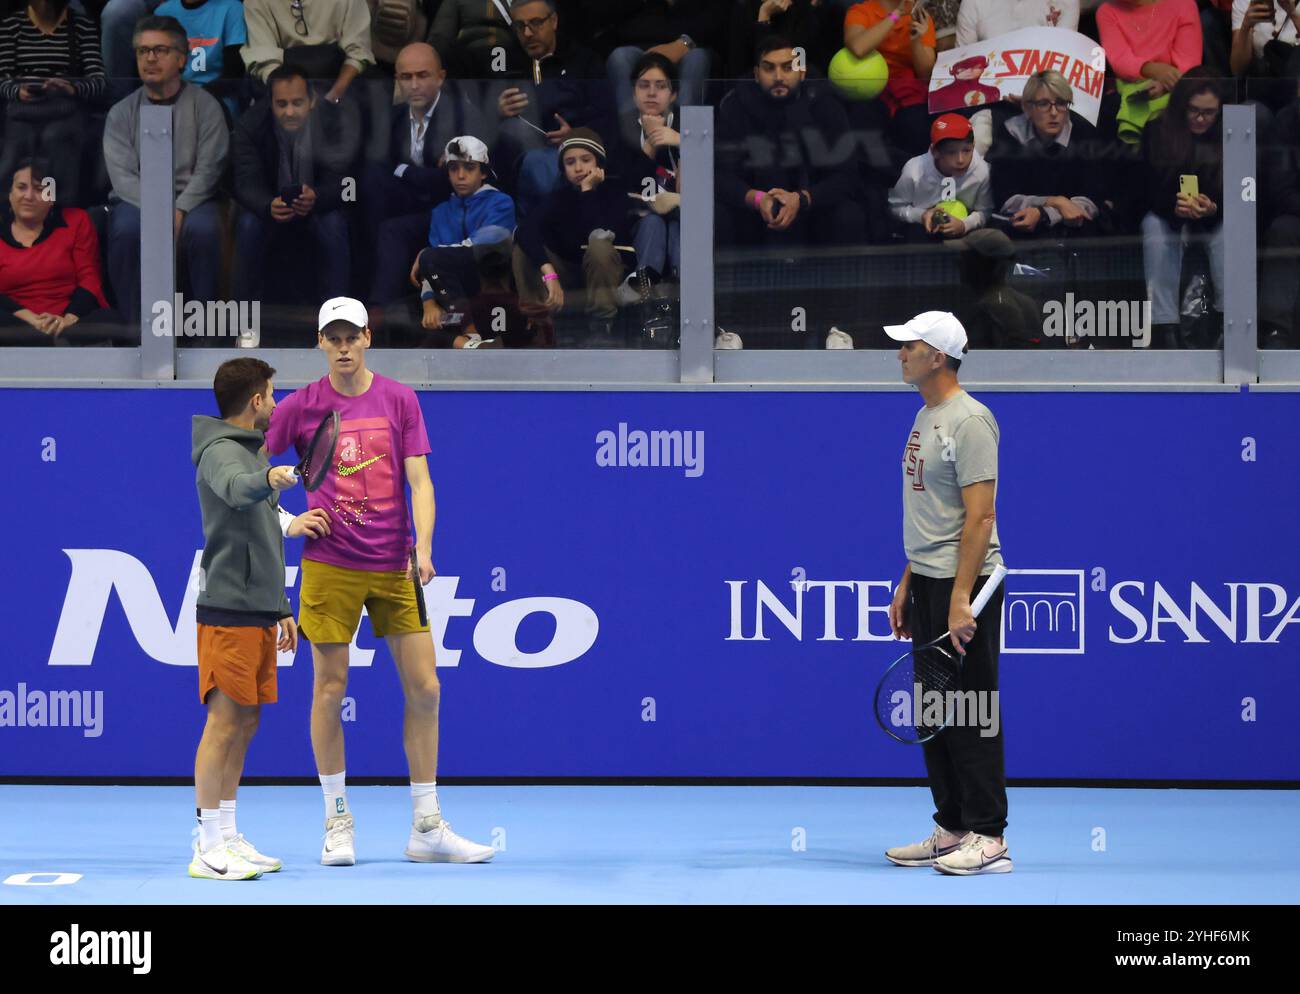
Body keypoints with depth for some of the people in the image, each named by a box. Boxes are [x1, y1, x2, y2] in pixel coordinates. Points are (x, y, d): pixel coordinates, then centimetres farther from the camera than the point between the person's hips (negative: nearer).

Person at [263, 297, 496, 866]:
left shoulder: (399, 401, 4)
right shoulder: (301, 406, 1)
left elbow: (419, 480, 0)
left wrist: (423, 548, -12)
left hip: (394, 564, 2)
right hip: (329, 564, -2)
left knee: (424, 689, 0)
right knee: (330, 688, 0)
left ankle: (427, 829, 7)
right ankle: (337, 823, 12)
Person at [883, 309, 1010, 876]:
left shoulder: (968, 420, -15)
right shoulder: (925, 418, 15)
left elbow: (980, 516, -20)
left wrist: (960, 601, -24)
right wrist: (907, 585, 19)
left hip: (964, 586, -10)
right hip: (927, 583, 10)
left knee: (970, 718, -8)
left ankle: (988, 840, -5)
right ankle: (951, 831, 18)